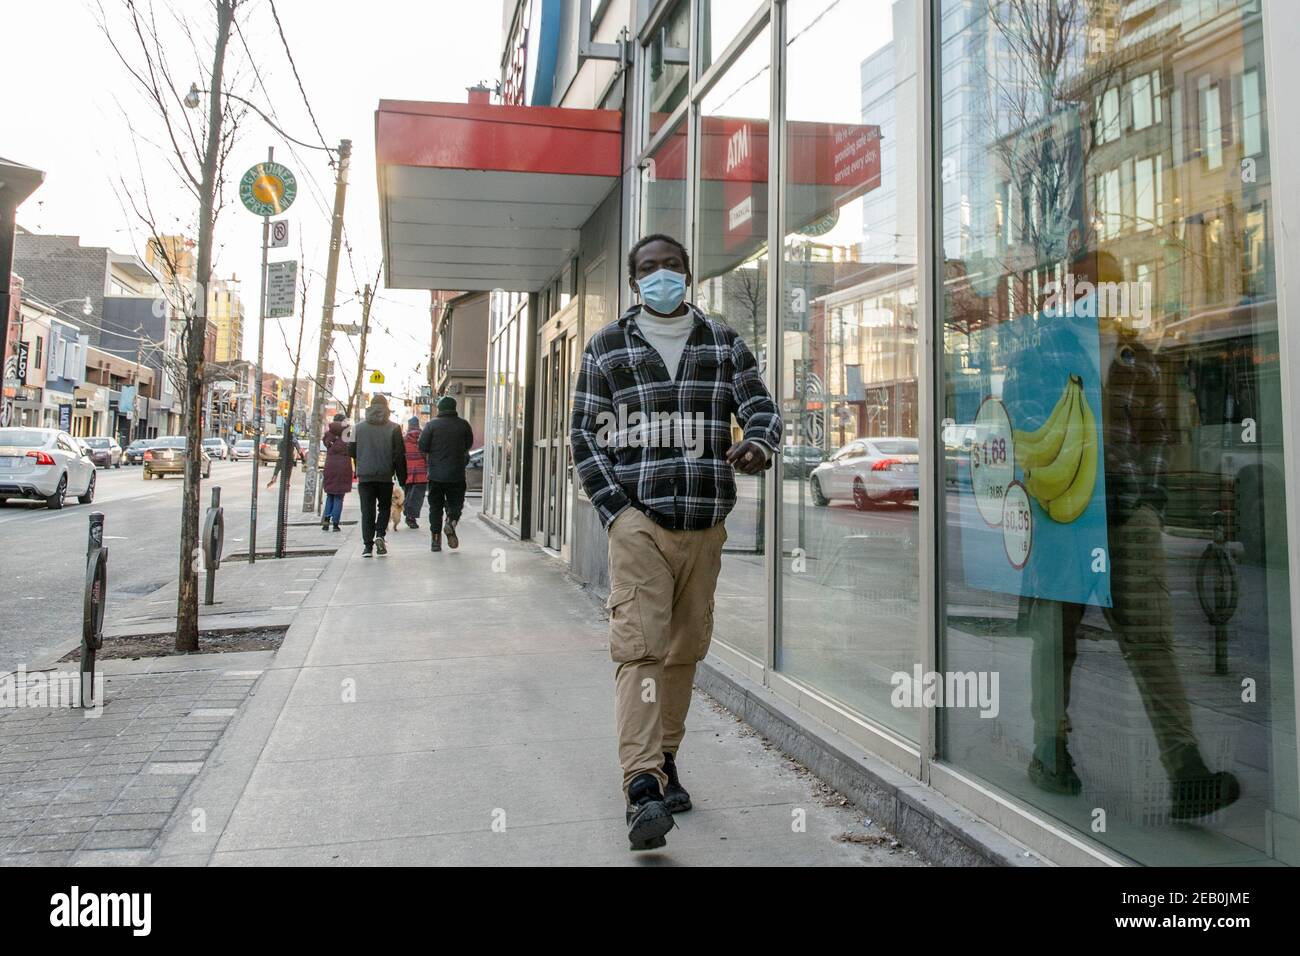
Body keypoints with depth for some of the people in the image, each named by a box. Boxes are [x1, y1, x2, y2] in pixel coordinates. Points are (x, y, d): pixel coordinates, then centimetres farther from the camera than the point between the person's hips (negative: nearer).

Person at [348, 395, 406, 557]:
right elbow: (399, 455, -4)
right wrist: (402, 478, 3)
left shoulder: (358, 427, 2)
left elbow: (351, 451, 7)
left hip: (364, 476, 1)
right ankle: (380, 535, -5)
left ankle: (367, 545, 1)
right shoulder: (394, 428, -3)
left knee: (367, 510, 6)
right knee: (384, 507, 16)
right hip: (385, 476, -1)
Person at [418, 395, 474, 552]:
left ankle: (436, 540, 8)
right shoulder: (463, 424, -1)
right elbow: (469, 445, 9)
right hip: (457, 474, 0)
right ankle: (451, 523, -17)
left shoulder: (432, 424, -3)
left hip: (436, 474, 0)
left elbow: (422, 446, -4)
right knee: (455, 503, 12)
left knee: (435, 506, 8)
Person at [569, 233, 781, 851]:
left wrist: (758, 443, -16)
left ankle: (664, 762, 26)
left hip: (705, 523, 3)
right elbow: (586, 434, 5)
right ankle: (642, 789, -15)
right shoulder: (607, 348, 8)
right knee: (640, 647, -13)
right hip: (638, 520, -3)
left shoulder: (723, 343, 14)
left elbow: (759, 404, 10)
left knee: (685, 650, 10)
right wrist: (616, 509, -6)